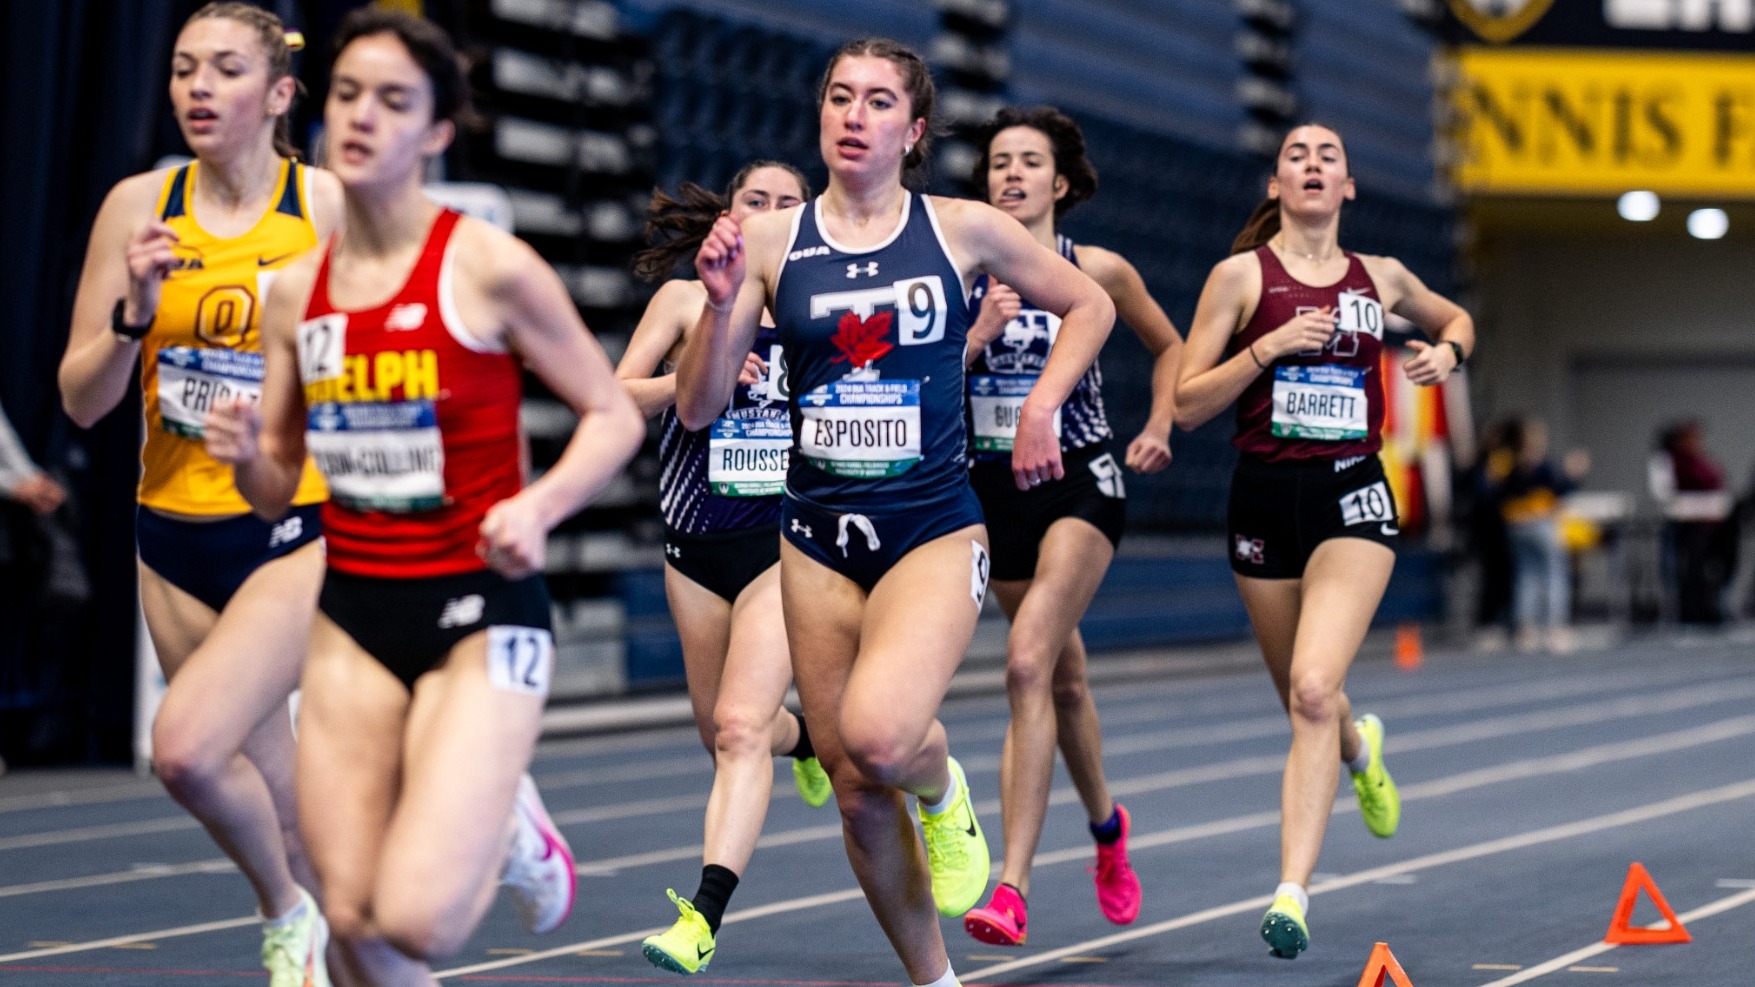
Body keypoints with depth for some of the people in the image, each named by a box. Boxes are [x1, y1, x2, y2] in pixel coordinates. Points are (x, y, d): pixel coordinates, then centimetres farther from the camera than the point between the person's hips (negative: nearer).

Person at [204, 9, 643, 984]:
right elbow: (276, 491, 13)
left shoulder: (489, 269, -10)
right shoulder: (295, 291, 5)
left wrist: (538, 507, -21)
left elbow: (614, 416, -3)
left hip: (480, 615, -5)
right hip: (354, 617, 5)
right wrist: (245, 456, -10)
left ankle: (508, 827, 16)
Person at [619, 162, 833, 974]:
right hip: (696, 542, 2)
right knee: (724, 729, 15)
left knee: (739, 727, -17)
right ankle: (805, 739, 51)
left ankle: (704, 917, -22)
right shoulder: (685, 299, 4)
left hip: (786, 540, -2)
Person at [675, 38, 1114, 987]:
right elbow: (697, 408, 0)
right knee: (857, 796, 5)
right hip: (819, 537, 3)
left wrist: (1040, 409, 4)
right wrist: (721, 303, -15)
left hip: (934, 527, -2)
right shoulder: (771, 240, 1)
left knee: (877, 736, -28)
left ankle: (943, 789, 8)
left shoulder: (963, 229, -1)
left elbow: (1090, 305, 15)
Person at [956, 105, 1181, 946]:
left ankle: (1012, 889, -27)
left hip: (1080, 484, -3)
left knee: (1028, 665, -22)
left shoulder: (1098, 271, -1)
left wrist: (1159, 427, 4)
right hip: (995, 489, 3)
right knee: (1064, 675, 19)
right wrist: (981, 332, -20)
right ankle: (1105, 822, 48)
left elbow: (1168, 346, 16)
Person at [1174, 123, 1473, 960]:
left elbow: (1455, 318, 30)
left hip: (1354, 494, -1)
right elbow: (1187, 403, -2)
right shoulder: (1242, 275, 0)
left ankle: (1292, 893, -22)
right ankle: (1359, 747, 52)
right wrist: (1267, 348, -14)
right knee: (1305, 703, 13)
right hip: (1266, 494, 1)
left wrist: (1449, 351, 8)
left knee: (1314, 689, -20)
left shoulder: (1381, 278, 8)